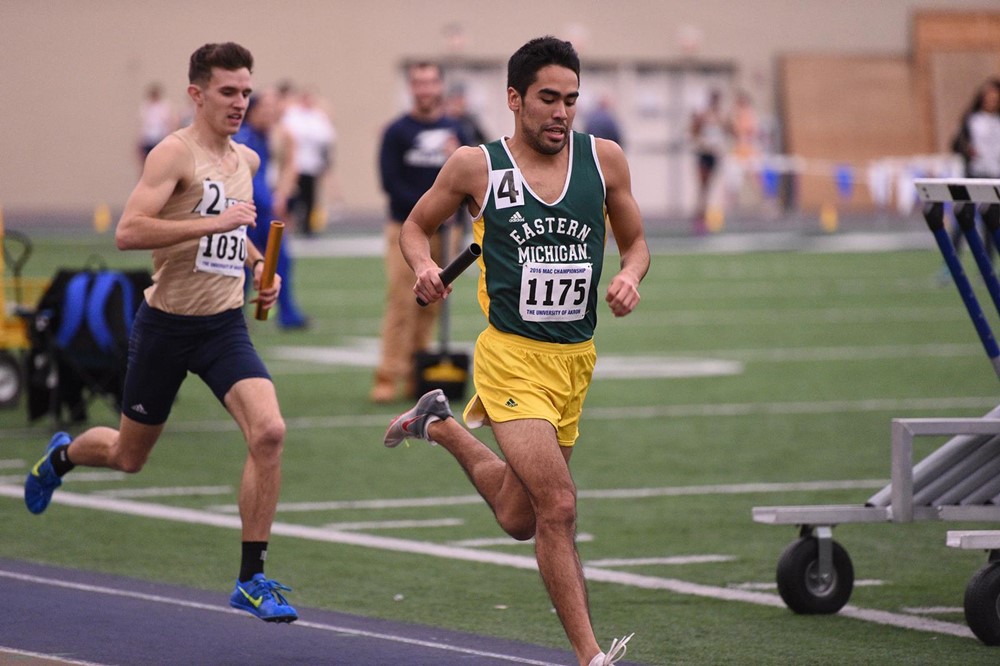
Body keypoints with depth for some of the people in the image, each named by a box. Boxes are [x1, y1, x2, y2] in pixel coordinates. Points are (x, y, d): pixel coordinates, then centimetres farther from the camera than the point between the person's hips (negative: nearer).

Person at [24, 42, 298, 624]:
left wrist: (259, 264, 12)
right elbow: (128, 232, -26)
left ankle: (252, 578, -13)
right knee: (129, 456, 13)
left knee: (268, 432, -20)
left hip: (226, 325, 4)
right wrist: (213, 223, -30)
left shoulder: (246, 161, 10)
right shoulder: (175, 154, -14)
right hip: (167, 324, -4)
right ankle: (64, 454, 50)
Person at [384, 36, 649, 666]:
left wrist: (629, 276, -9)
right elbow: (417, 224, 11)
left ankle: (443, 426, 44)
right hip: (512, 355, -5)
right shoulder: (476, 166, -5)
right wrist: (424, 267, -10)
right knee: (559, 505, -19)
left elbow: (636, 241, 13)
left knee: (521, 518, 18)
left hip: (577, 357, 5)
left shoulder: (603, 158, 1)